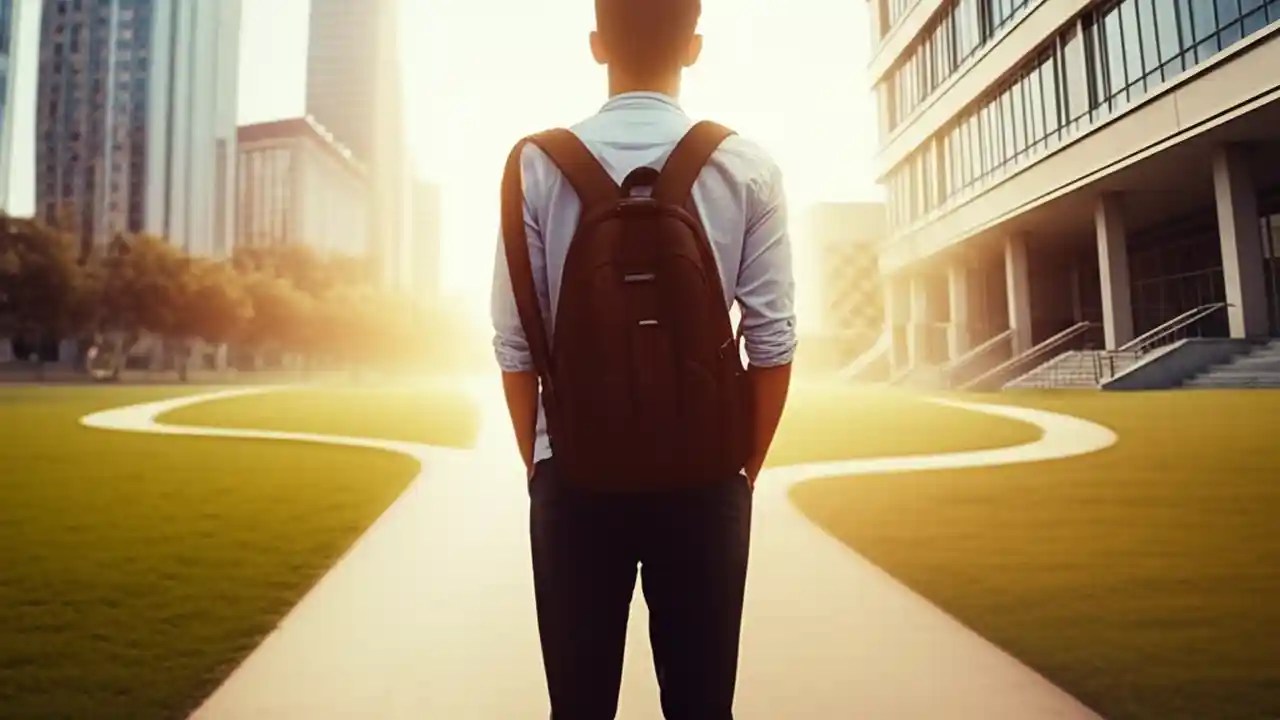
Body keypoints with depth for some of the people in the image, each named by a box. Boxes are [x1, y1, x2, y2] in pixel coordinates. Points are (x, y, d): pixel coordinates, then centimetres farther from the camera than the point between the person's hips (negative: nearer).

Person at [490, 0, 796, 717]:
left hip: (574, 476, 0)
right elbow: (772, 338, -5)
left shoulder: (536, 167, -6)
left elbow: (517, 341, -5)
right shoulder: (749, 168, -4)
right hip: (705, 478, 1)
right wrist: (746, 468, 7)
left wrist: (538, 463, 8)